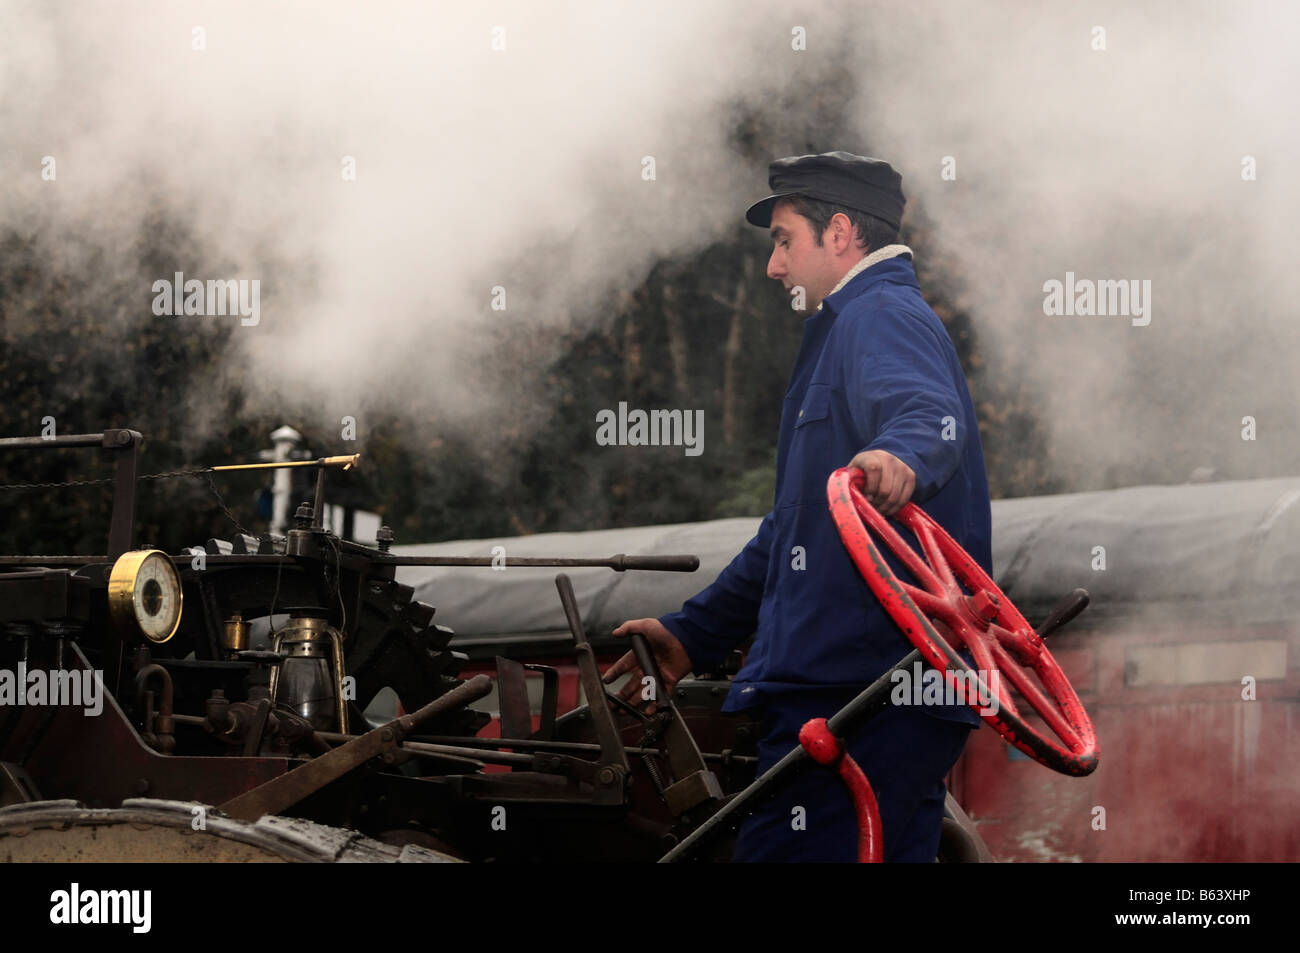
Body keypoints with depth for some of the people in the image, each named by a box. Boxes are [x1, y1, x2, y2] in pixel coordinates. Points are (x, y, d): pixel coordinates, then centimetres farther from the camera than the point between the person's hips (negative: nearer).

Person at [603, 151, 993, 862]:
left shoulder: (881, 317, -5)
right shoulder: (850, 329, 29)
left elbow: (930, 410, -30)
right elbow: (796, 526, 35)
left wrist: (901, 454, -53)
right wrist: (693, 635, 36)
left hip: (857, 694, -11)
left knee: (779, 854, -16)